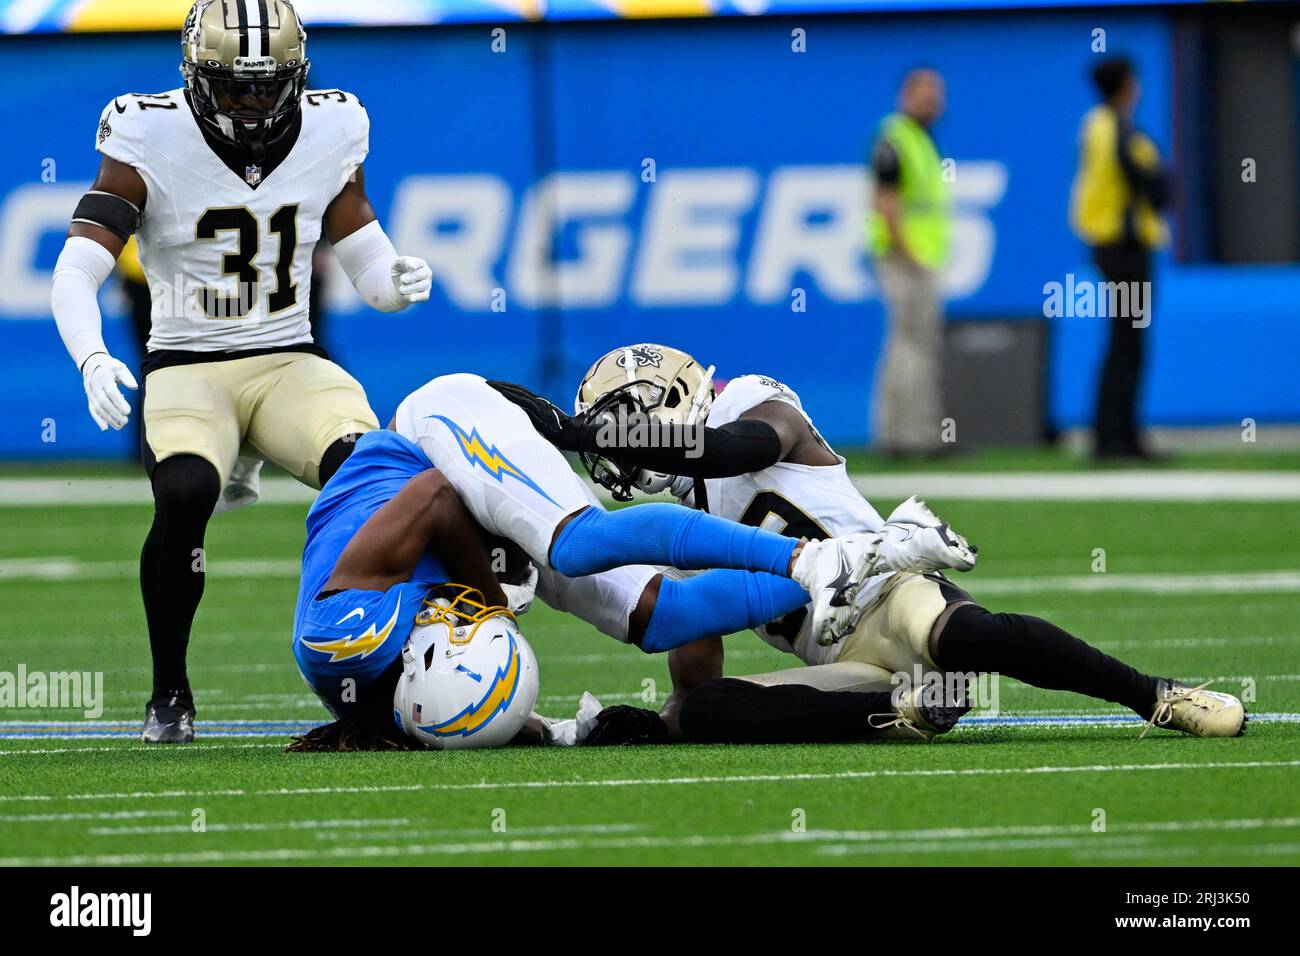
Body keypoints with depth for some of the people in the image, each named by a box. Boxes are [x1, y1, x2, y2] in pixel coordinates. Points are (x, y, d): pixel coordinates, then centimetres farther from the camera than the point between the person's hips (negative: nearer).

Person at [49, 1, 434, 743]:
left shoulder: (328, 137, 2)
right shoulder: (151, 142, -8)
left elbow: (371, 274, 9)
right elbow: (77, 272, -14)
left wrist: (400, 279, -15)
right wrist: (92, 360, -32)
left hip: (290, 363, 2)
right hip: (188, 368, -2)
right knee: (184, 495, -34)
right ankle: (170, 694, -11)